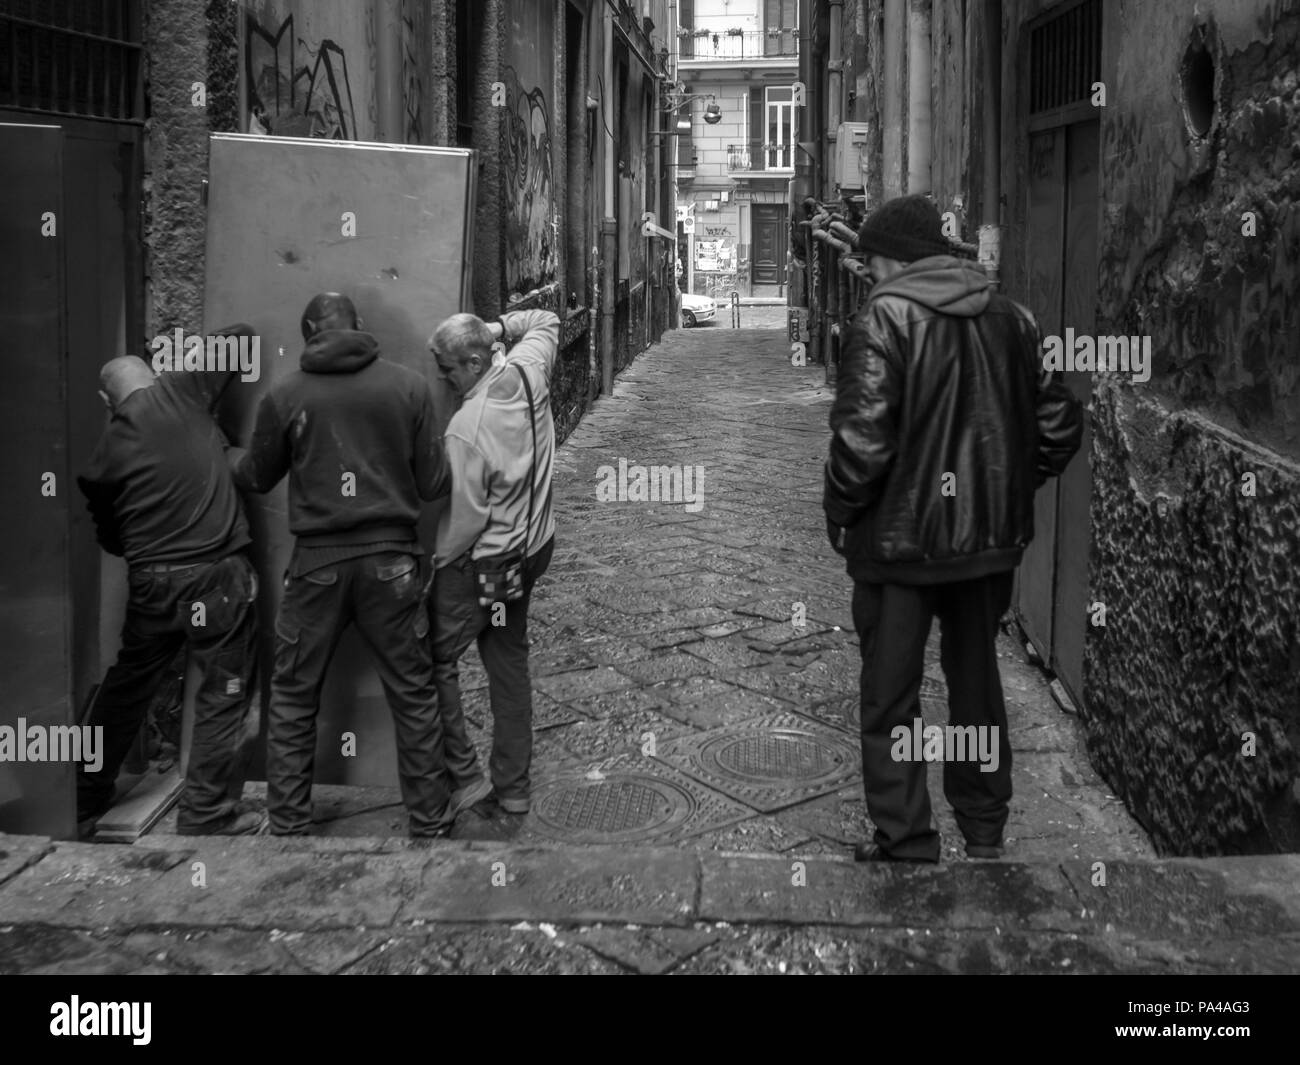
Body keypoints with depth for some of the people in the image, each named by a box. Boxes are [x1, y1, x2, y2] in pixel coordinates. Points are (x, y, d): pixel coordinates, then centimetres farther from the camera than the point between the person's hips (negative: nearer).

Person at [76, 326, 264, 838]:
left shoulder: (106, 451, 7)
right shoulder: (179, 390, -2)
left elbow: (109, 538, 14)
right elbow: (241, 335, 6)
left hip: (149, 581, 5)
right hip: (215, 574, -4)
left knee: (126, 686, 22)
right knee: (225, 695, 6)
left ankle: (85, 799, 35)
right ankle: (206, 817, 10)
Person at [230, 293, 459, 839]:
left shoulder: (284, 394, -3)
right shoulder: (408, 385, -3)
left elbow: (256, 477, 11)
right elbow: (433, 482, 1)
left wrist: (231, 460, 34)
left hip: (317, 562, 0)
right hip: (391, 558, 1)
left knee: (293, 697, 13)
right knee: (413, 695, 11)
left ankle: (288, 824, 19)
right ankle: (430, 820, 19)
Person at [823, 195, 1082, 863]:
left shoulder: (887, 318, -13)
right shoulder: (1010, 318, 6)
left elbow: (863, 437, -21)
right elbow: (1058, 424, 8)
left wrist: (839, 513, -7)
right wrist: (1011, 489, 17)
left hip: (899, 538, -6)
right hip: (991, 537, 6)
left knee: (890, 696, 6)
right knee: (976, 681, 19)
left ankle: (905, 845, 9)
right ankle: (984, 833, 30)